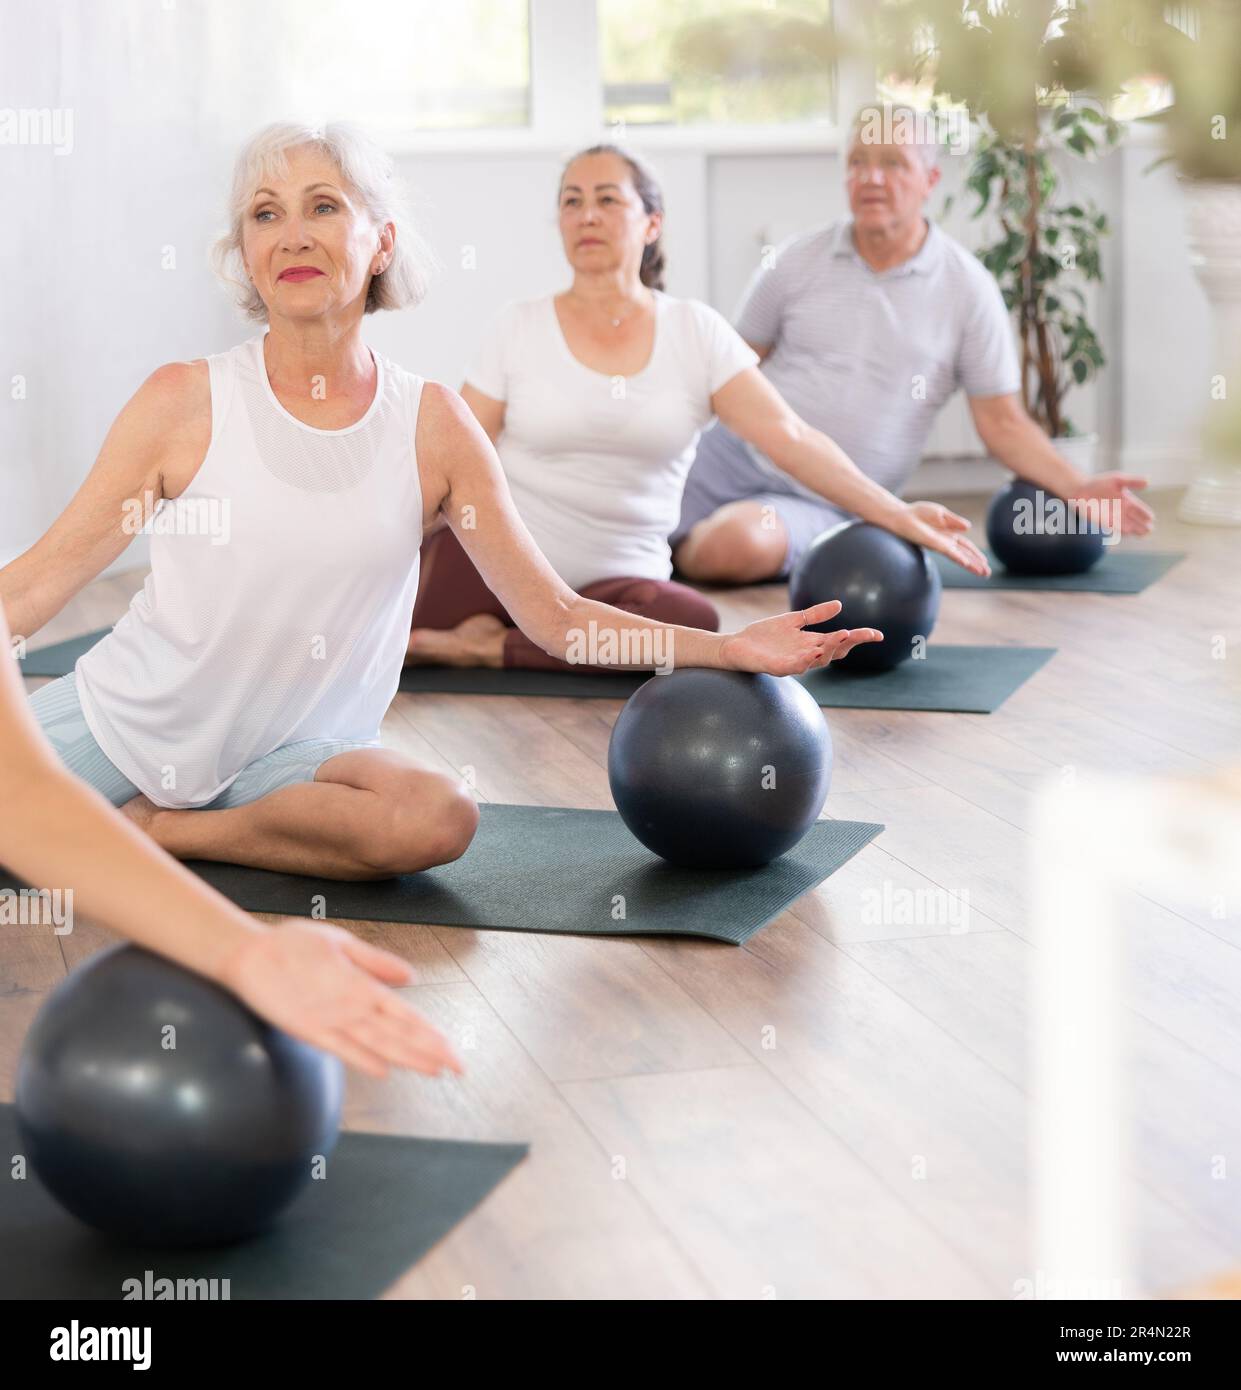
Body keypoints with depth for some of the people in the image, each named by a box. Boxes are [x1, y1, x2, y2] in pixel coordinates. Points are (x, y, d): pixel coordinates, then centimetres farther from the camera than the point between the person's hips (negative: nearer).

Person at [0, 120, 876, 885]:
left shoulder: (434, 426, -4)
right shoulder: (186, 401, -8)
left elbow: (556, 615, -3)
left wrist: (733, 648, -13)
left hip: (274, 754, 2)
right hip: (112, 720, -2)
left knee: (437, 818, -30)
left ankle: (156, 830, -10)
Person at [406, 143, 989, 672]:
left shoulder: (695, 332, 2)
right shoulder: (520, 327, 0)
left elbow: (790, 435, -4)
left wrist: (896, 515, -12)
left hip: (612, 577, 3)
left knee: (692, 624, -34)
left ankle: (496, 647, -15)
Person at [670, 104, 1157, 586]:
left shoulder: (967, 287, 0)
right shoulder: (795, 262, 5)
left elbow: (1002, 422, 1)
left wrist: (1078, 488, -11)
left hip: (821, 505, -2)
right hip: (730, 457, 2)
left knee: (738, 544, -33)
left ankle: (686, 550, -2)